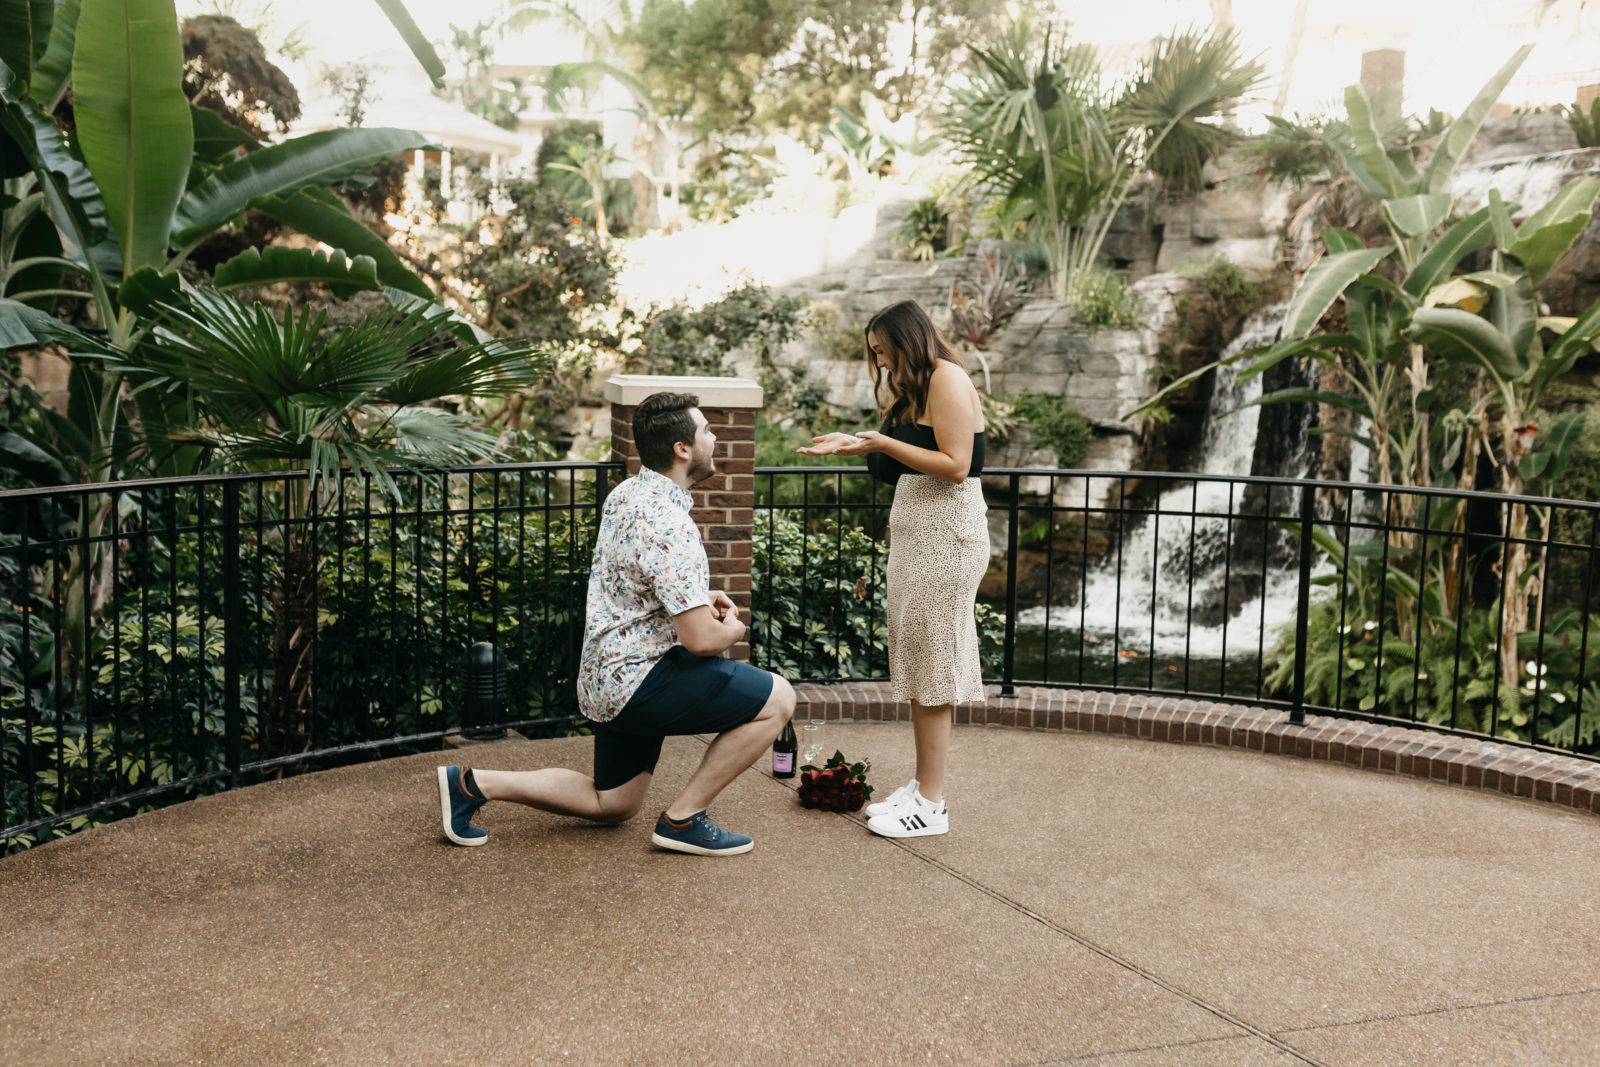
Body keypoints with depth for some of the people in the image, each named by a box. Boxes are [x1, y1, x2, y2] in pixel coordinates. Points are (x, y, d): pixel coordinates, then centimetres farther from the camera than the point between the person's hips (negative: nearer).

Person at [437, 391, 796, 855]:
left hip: (606, 679, 10)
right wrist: (733, 629, -1)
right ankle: (683, 818, -2)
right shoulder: (670, 528, -23)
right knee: (777, 699, -9)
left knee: (611, 804, 24)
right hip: (641, 681, -10)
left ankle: (473, 784, 15)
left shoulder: (625, 494, 8)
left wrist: (701, 596, 13)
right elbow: (701, 639, -24)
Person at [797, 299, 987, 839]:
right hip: (913, 531, 10)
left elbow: (954, 466, -18)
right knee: (914, 663, 9)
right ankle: (921, 787, 16)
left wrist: (884, 442, -17)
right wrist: (855, 446, 11)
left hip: (946, 534, -10)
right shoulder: (916, 387, 21)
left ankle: (932, 805, -2)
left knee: (931, 665, -7)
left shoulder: (948, 379, -10)